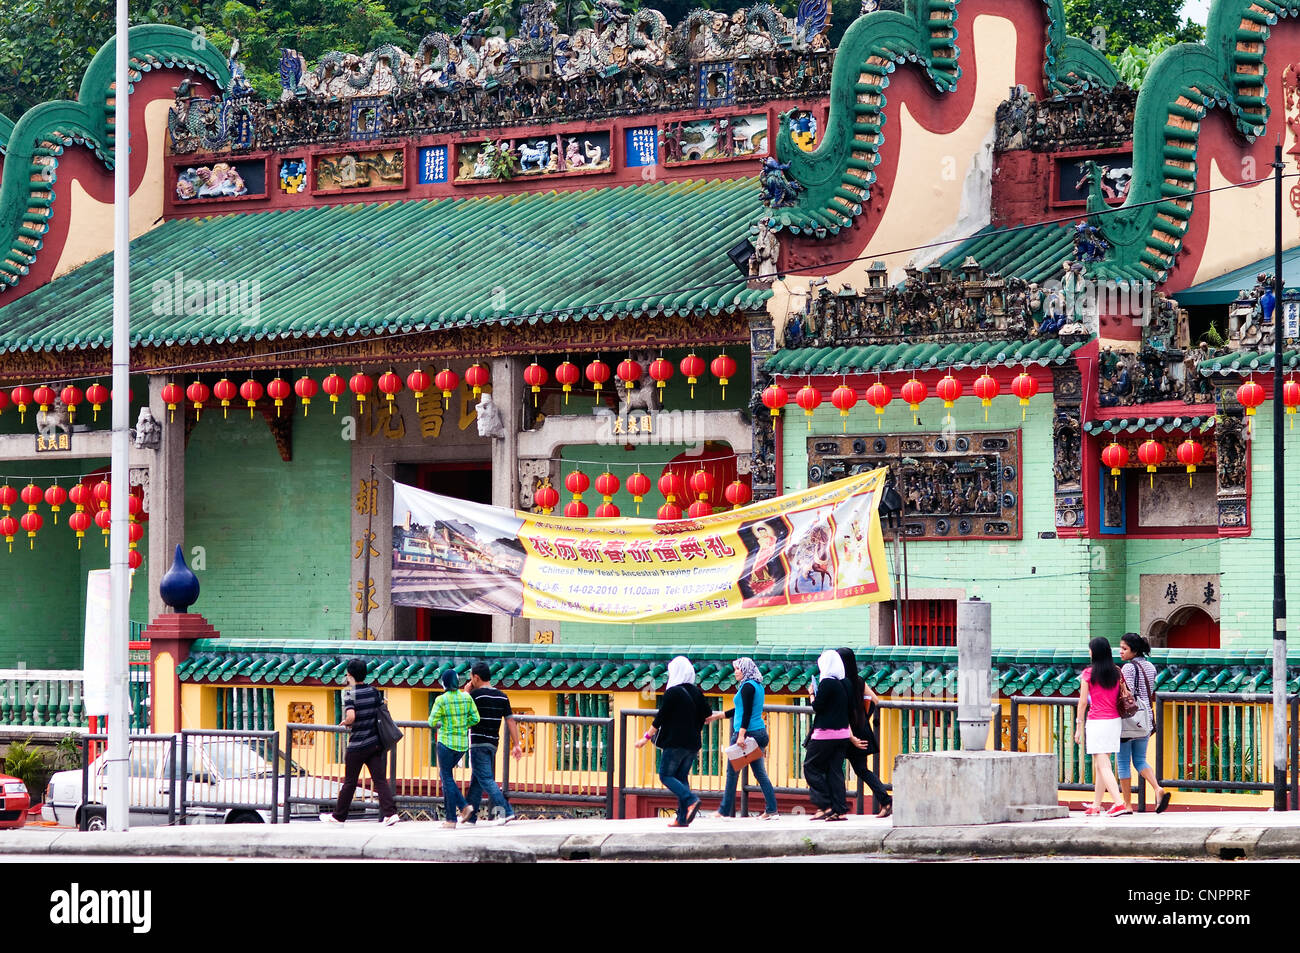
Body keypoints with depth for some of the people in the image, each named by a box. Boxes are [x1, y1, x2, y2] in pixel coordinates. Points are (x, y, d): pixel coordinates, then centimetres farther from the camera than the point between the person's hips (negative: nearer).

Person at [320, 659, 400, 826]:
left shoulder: (349, 694, -13)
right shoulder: (373, 691, 4)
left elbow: (351, 717, -27)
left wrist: (345, 723, -6)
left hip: (357, 746, -5)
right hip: (375, 743, 5)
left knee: (349, 782, 7)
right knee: (380, 780, 2)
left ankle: (338, 816, 19)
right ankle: (390, 812, -12)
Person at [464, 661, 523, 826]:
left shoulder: (476, 694, -10)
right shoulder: (502, 696, 8)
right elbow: (510, 721, 4)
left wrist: (466, 692, 9)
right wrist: (516, 745, 3)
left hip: (478, 743, -7)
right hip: (493, 743, 7)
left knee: (486, 780, -9)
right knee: (476, 781, 15)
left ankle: (506, 811, -21)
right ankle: (470, 816, 19)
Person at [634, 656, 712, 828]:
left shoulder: (672, 692, -11)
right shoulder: (696, 693, 8)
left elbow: (660, 718, -11)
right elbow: (707, 715, 14)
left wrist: (646, 737, -2)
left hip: (674, 742, -7)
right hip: (692, 743, 7)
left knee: (666, 775, 1)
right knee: (682, 777, 11)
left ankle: (691, 800, -21)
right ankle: (683, 818, 3)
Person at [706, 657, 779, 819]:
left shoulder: (748, 686, -11)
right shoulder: (758, 686, 17)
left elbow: (747, 712, -20)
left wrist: (741, 734, -25)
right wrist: (717, 715, 31)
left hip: (747, 731, -9)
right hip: (759, 731, 9)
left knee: (732, 771, 0)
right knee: (760, 773, 7)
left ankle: (725, 811, 5)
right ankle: (771, 810, 1)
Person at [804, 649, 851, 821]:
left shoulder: (827, 683, -14)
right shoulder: (843, 683, 9)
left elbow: (817, 707, -12)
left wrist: (812, 693, 3)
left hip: (826, 734, -7)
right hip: (842, 733, 7)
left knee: (810, 766, 4)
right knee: (835, 770, 9)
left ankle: (825, 806, -2)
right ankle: (840, 810, 4)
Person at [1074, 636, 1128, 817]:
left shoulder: (1089, 673, -7)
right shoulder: (1116, 673, 5)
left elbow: (1083, 701, -6)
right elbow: (1121, 699, 7)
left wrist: (1079, 726, -1)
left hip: (1096, 721, -6)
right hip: (1114, 720, 6)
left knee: (1103, 765, -7)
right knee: (1100, 764, 16)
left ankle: (1119, 803, -20)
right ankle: (1096, 805, 21)